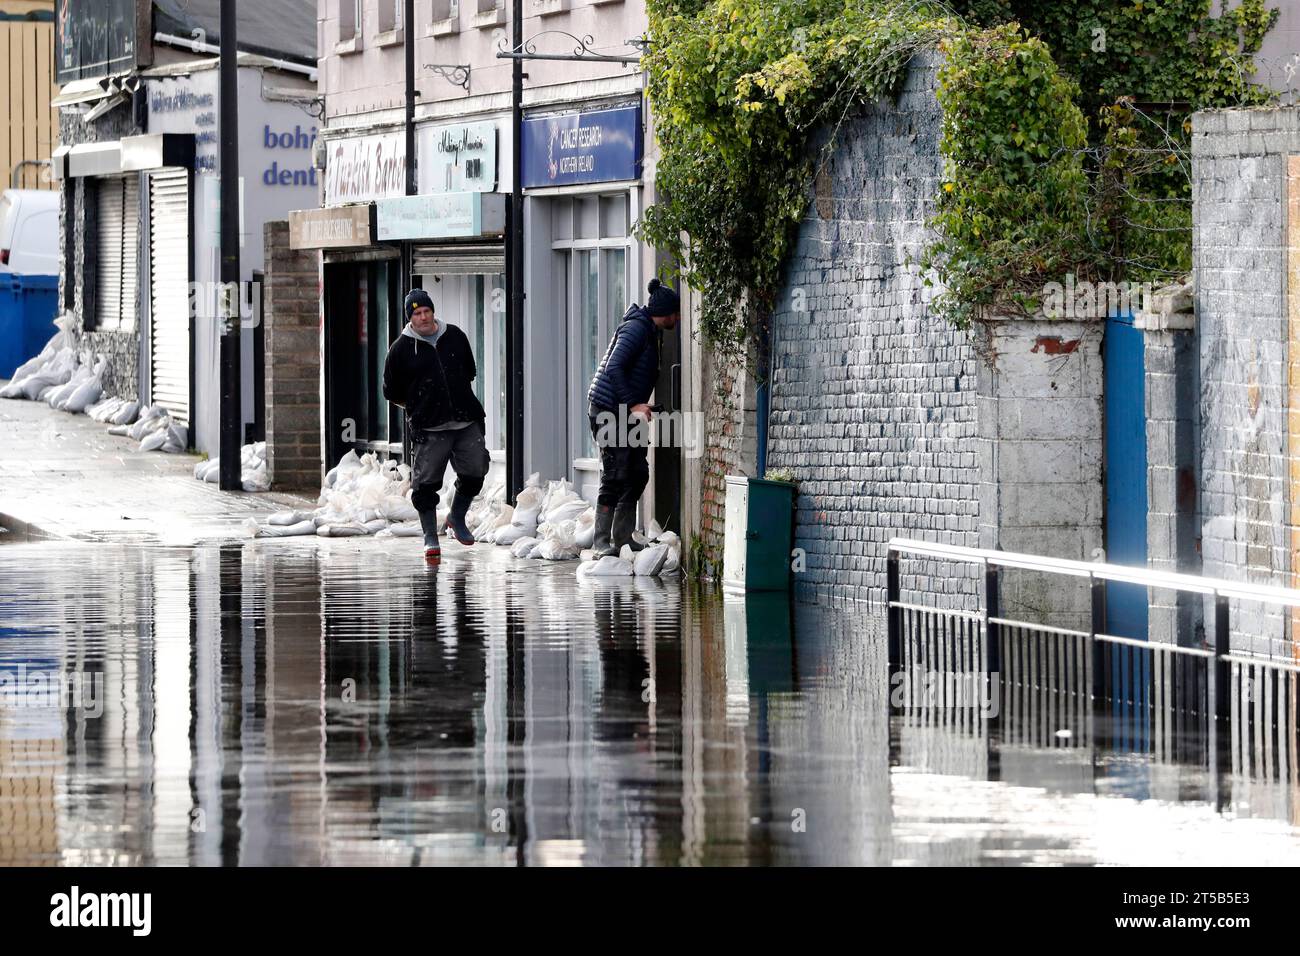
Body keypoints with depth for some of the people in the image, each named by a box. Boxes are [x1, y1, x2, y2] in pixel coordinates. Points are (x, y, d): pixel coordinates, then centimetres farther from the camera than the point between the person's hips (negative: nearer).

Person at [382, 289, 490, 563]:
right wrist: (419, 407, 6)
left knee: (474, 472, 3)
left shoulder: (454, 336, 8)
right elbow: (392, 392, 5)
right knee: (426, 482, -5)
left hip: (466, 422, 3)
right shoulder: (401, 349, -2)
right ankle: (430, 537, 8)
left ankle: (457, 518, 27)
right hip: (428, 428, -3)